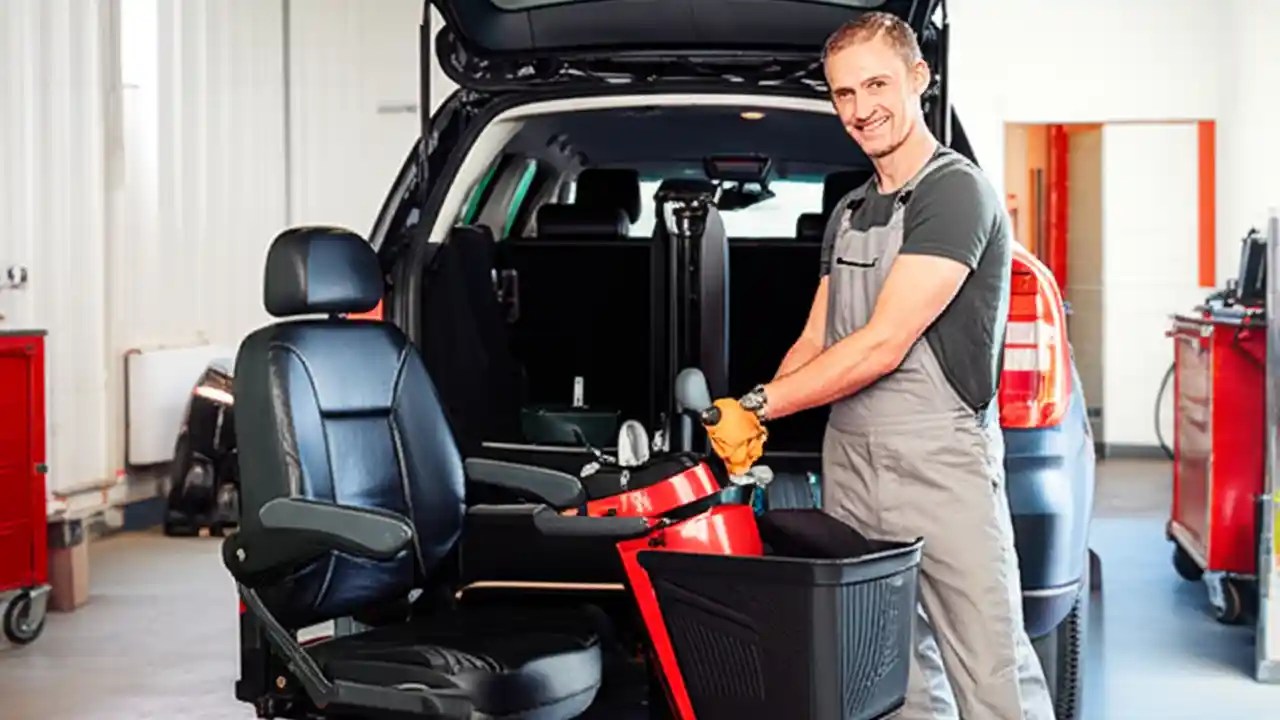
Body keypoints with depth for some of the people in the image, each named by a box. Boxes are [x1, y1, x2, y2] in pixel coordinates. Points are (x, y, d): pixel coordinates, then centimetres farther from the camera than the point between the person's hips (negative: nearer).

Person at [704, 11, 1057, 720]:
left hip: (942, 466, -7)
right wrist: (747, 419, 2)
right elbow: (815, 341, 20)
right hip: (849, 463, 8)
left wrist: (756, 405, -10)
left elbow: (883, 345, -15)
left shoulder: (957, 191, -8)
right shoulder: (849, 213, 19)